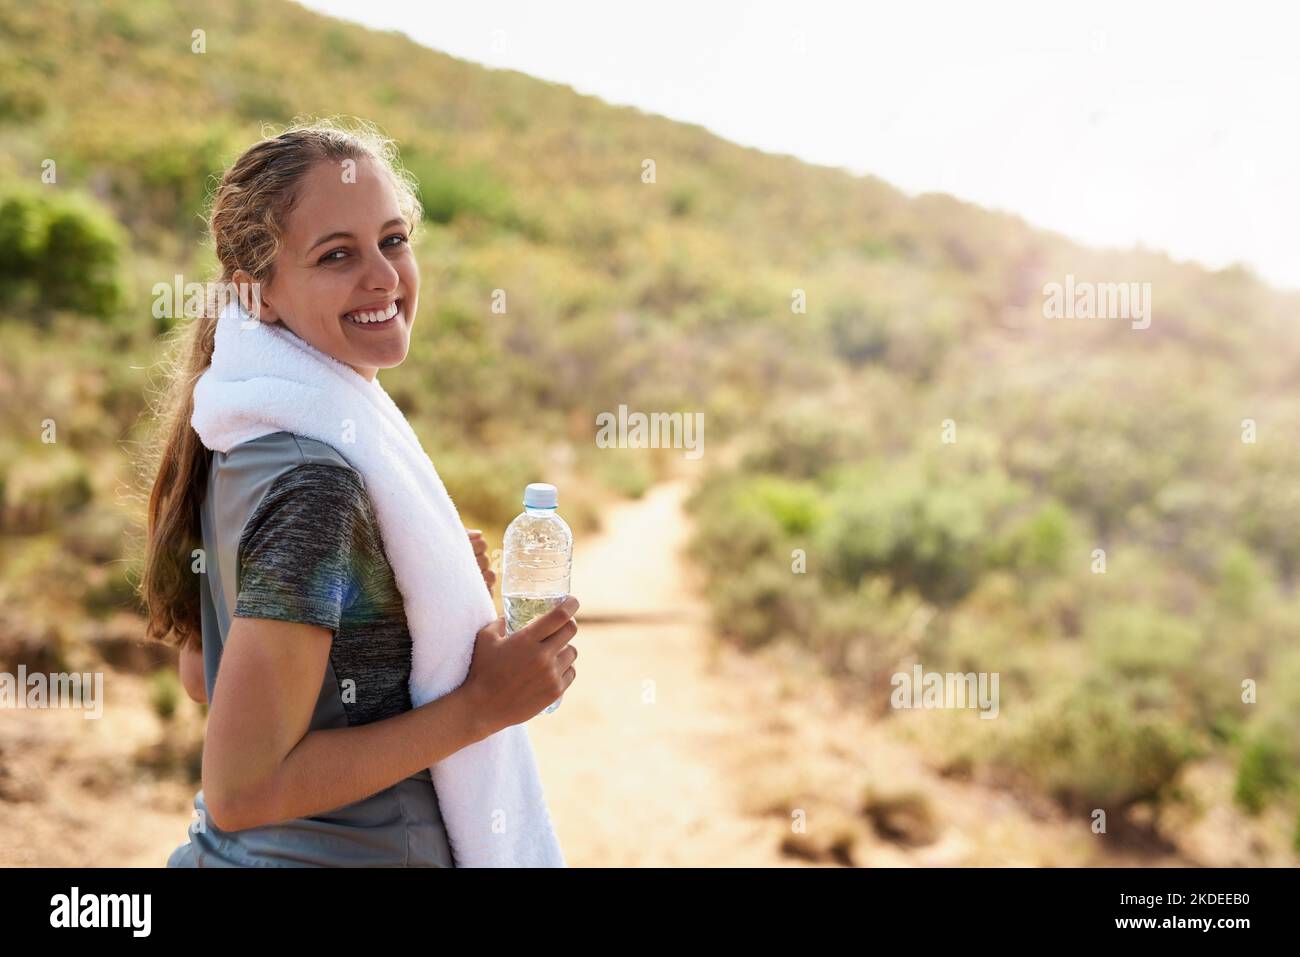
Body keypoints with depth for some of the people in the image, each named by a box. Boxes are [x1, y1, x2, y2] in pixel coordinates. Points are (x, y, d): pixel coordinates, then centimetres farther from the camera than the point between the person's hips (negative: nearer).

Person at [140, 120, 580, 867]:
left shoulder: (244, 438, 0)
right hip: (335, 856, -8)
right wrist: (479, 706, -22)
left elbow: (201, 676, 8)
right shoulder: (314, 482, -25)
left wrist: (416, 594, 1)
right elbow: (241, 788, -25)